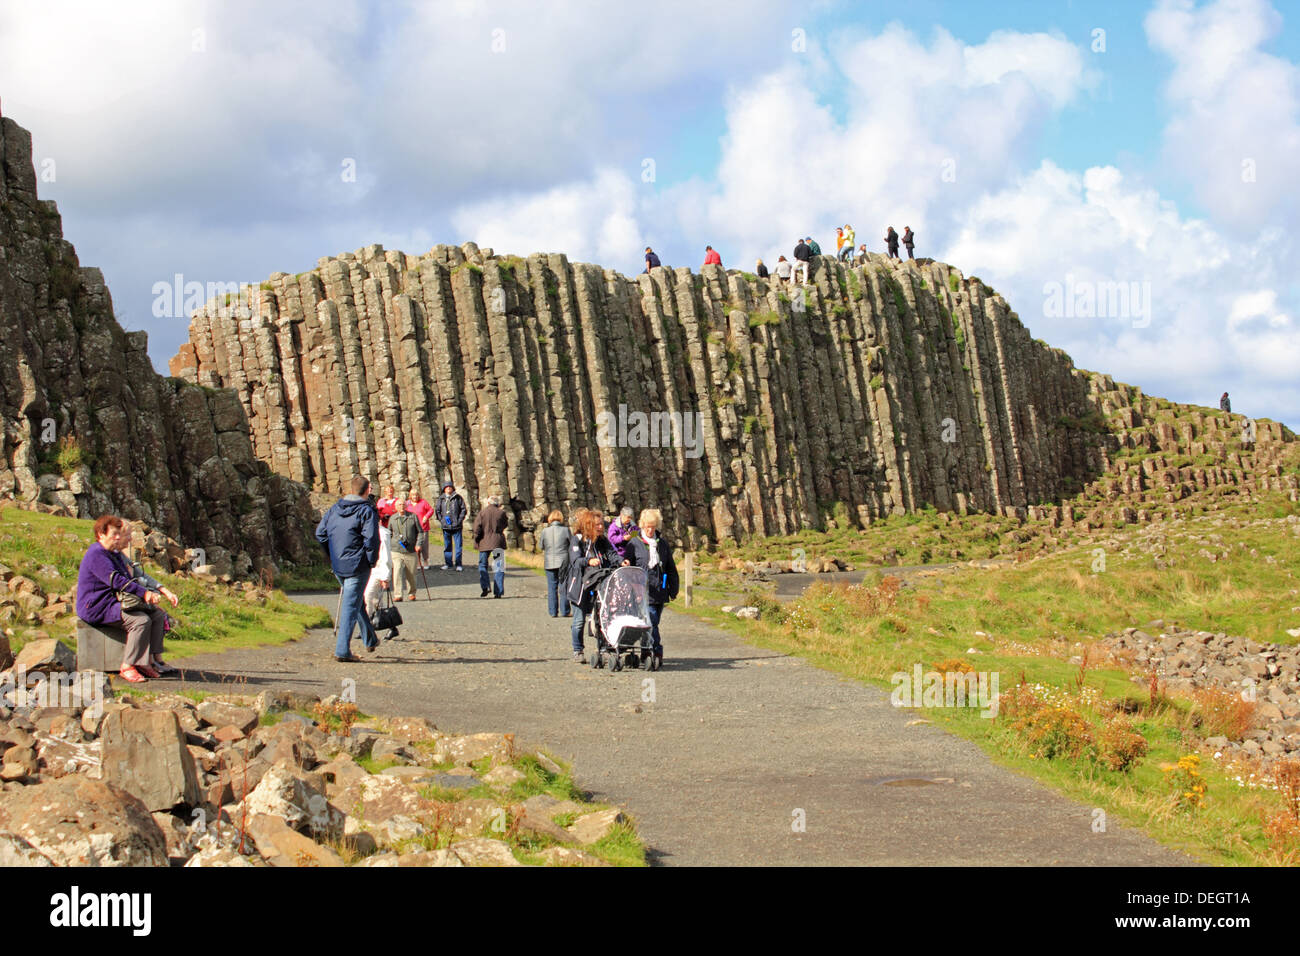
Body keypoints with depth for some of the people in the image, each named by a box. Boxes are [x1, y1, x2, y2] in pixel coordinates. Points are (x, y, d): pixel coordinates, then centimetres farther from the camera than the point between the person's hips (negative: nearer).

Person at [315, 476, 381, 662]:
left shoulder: (334, 509, 8)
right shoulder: (366, 511, -12)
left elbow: (320, 533, 11)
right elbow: (371, 538, -19)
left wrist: (331, 557, 18)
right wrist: (371, 560, -5)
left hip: (337, 566, 7)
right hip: (357, 566, -7)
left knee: (356, 601, 23)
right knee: (351, 606, -4)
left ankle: (370, 640, 36)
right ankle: (342, 651, -8)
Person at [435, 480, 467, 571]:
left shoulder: (458, 498, 1)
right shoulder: (441, 498, 7)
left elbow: (463, 509, 3)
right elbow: (437, 510, 12)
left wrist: (460, 519, -6)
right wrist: (441, 520, 0)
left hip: (456, 526, -2)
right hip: (445, 526, 2)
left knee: (458, 545, -2)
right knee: (447, 545, 9)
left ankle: (458, 564, 3)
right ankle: (448, 563, 17)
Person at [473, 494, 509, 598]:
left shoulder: (482, 513, -4)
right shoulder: (501, 513, -3)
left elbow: (477, 527, -10)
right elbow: (505, 525, 11)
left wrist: (477, 539, 4)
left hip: (484, 543, 0)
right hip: (498, 542, 0)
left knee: (482, 565, 14)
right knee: (498, 567, 4)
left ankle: (485, 587, -4)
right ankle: (498, 592, -1)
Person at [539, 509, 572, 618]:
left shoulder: (545, 531, -3)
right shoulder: (565, 530, -9)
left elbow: (542, 546, 7)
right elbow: (573, 544, -2)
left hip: (549, 563, 1)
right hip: (563, 562, -1)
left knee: (551, 588, 8)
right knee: (563, 588, 6)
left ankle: (553, 612, 8)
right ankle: (564, 611, 7)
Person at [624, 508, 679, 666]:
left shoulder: (663, 544, 13)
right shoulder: (634, 544, 2)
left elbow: (671, 568, 19)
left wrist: (673, 589, 14)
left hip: (660, 592, 4)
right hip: (643, 592, -4)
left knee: (653, 623, 8)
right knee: (651, 623, -15)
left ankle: (646, 653, 17)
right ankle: (657, 652, -18)